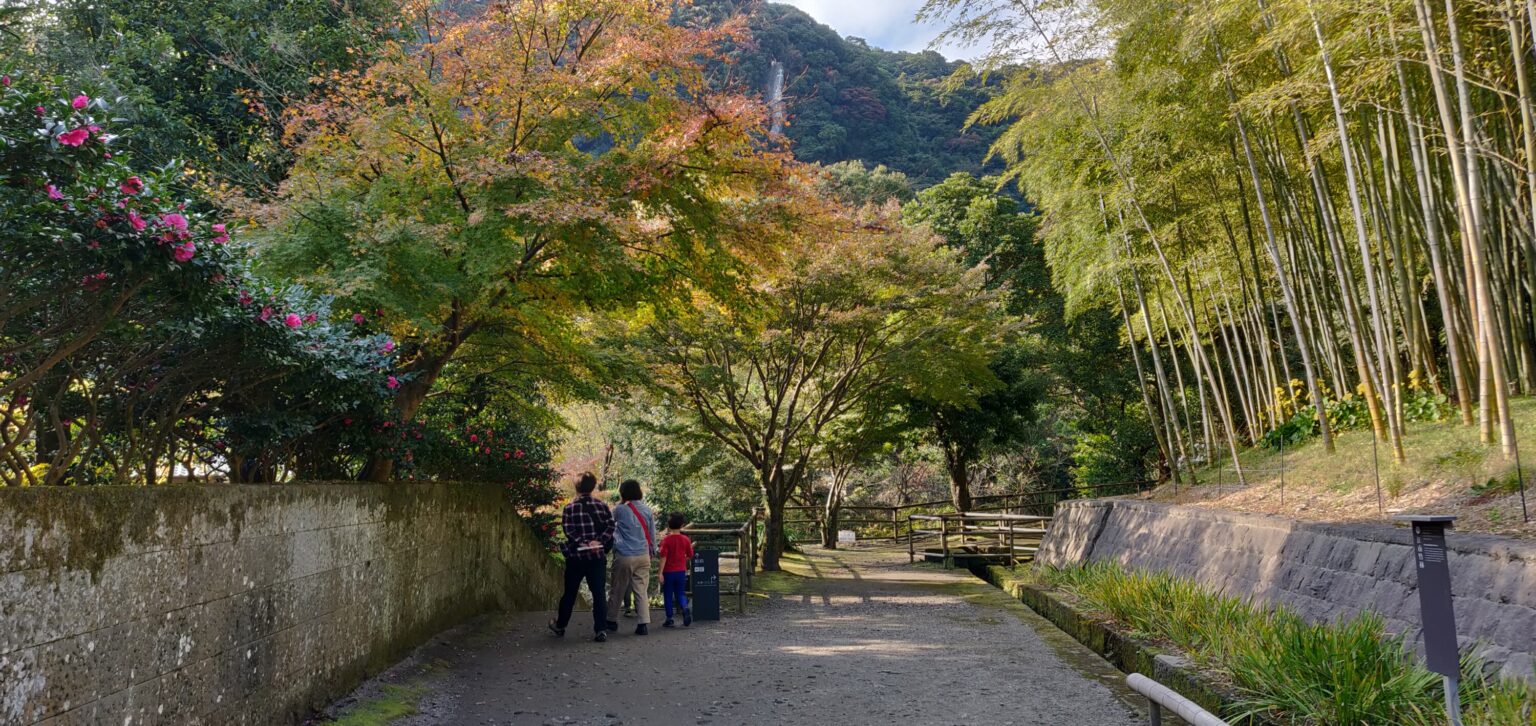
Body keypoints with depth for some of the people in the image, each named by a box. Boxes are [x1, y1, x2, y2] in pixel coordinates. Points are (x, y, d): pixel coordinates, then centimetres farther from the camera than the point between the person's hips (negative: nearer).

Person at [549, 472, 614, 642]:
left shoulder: (569, 508, -4)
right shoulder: (602, 506, 1)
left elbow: (569, 531, -13)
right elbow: (610, 526, -7)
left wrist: (583, 543, -14)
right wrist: (599, 541, -13)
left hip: (576, 557, -1)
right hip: (597, 557, 1)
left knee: (569, 593, 14)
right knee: (598, 593, 2)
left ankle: (560, 626, 29)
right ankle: (600, 630, -5)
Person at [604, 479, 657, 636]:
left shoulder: (620, 509, -5)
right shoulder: (647, 510, 4)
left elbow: (610, 521, 15)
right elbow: (652, 533, 9)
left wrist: (619, 503, 15)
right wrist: (652, 551, 21)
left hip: (624, 556, -3)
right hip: (643, 555, 3)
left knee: (618, 590, 10)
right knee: (642, 590, 3)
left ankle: (611, 621, 22)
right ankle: (644, 623, -2)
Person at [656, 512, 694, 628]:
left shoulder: (666, 539, -11)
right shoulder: (685, 539, -1)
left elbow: (663, 557, -15)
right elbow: (690, 556, 5)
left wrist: (660, 573, -14)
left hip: (668, 572, -3)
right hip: (681, 571, 3)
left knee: (668, 596, 9)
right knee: (680, 594, 13)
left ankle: (669, 620, 12)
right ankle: (685, 608, -17)